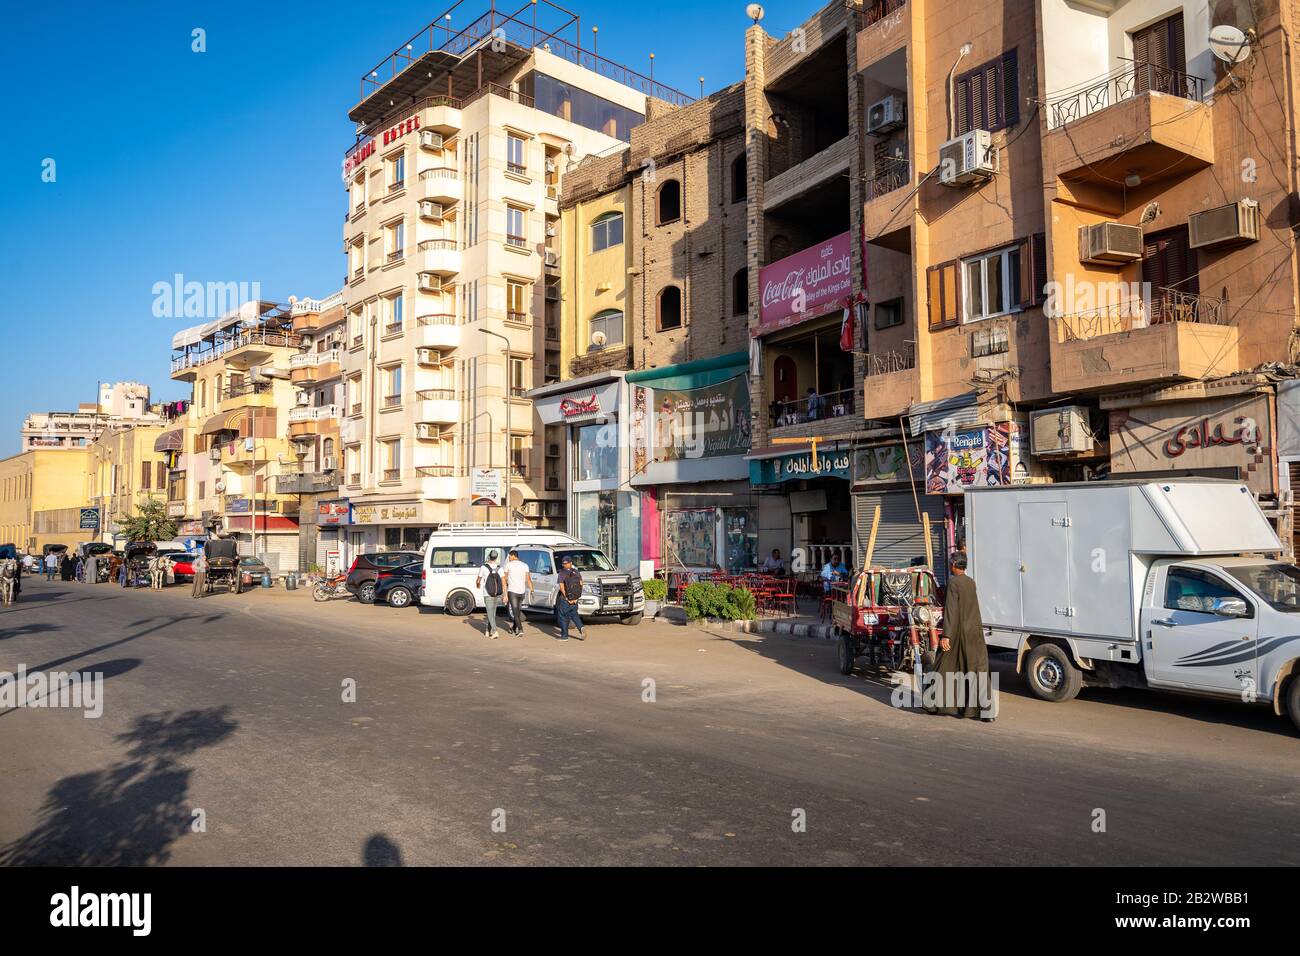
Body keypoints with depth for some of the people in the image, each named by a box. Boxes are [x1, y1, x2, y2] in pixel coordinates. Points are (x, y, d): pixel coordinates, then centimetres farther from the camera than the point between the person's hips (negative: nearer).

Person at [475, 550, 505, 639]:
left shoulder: (483, 568, -9)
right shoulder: (500, 568, -2)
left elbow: (478, 581, 4)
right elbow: (504, 583, -5)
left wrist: (478, 585, 27)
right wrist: (505, 595, 1)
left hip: (488, 595, -3)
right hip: (498, 595, 3)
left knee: (490, 614, -2)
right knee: (492, 613, 20)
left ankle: (495, 632, -19)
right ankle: (488, 631, 26)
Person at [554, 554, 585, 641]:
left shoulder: (562, 573, -9)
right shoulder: (576, 572, 4)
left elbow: (561, 587, -18)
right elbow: (581, 584, 2)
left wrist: (566, 598, -12)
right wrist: (576, 597, 3)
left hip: (564, 599, -5)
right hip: (575, 598, 5)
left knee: (563, 617, 6)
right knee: (574, 615, 17)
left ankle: (564, 636, 9)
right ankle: (581, 628, -5)